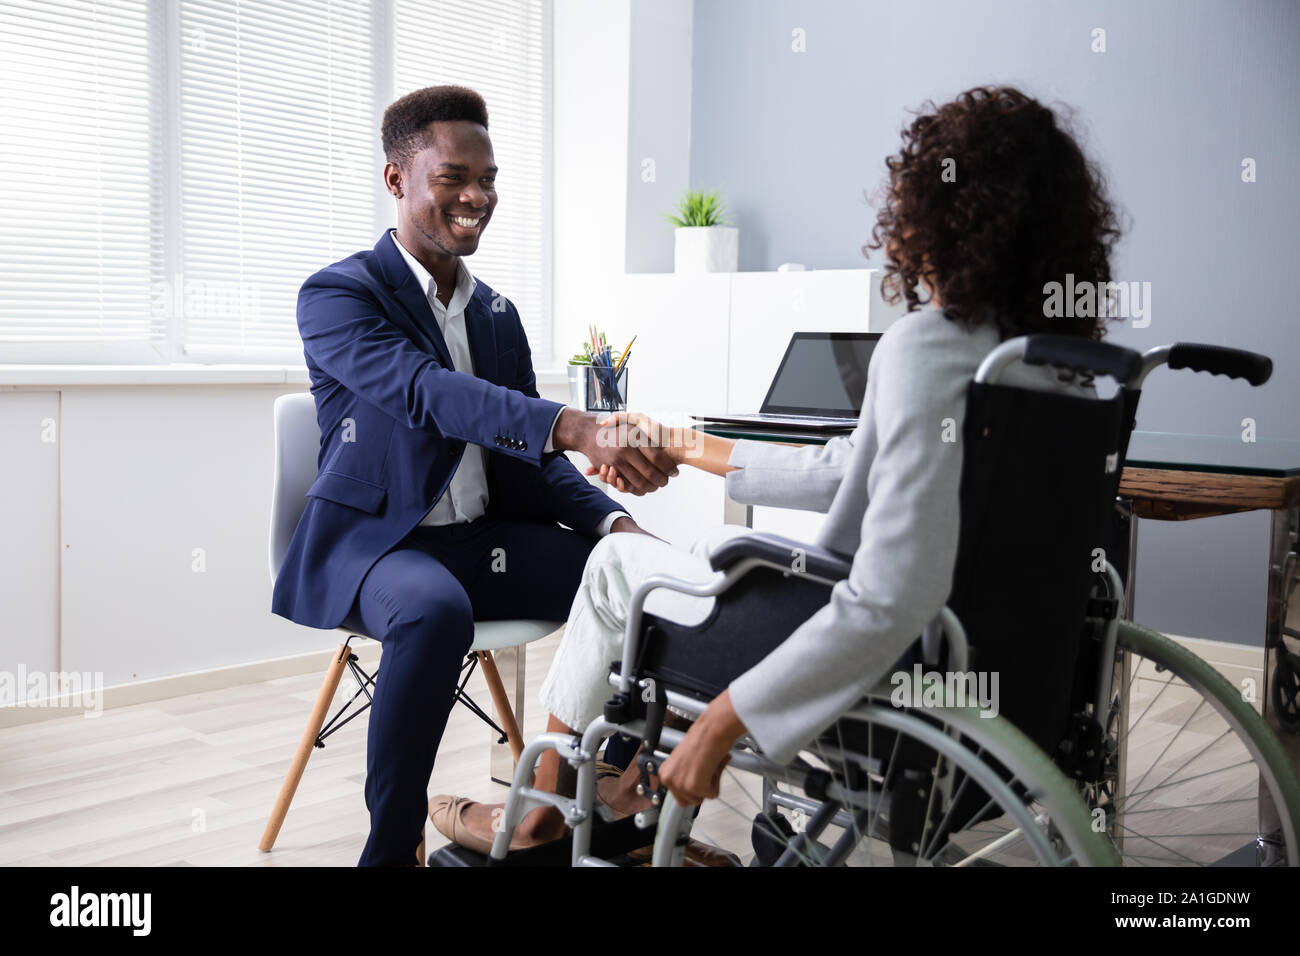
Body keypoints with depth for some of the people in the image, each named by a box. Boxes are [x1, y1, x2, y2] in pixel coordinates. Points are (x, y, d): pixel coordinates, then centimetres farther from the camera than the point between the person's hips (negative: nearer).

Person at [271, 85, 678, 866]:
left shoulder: (499, 314, 13)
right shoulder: (337, 295, -8)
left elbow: (528, 452, 12)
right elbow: (429, 393, -27)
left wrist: (611, 519, -8)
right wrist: (578, 427, -42)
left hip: (485, 537, 6)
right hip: (375, 542, -6)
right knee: (436, 611, -39)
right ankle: (390, 845, -21)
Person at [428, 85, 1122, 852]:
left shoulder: (927, 345, -27)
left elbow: (891, 601, -34)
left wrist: (722, 722, -26)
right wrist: (685, 447, 18)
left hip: (875, 671, -8)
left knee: (616, 563, 12)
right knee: (719, 546, 29)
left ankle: (540, 816, 32)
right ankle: (642, 776, 41)